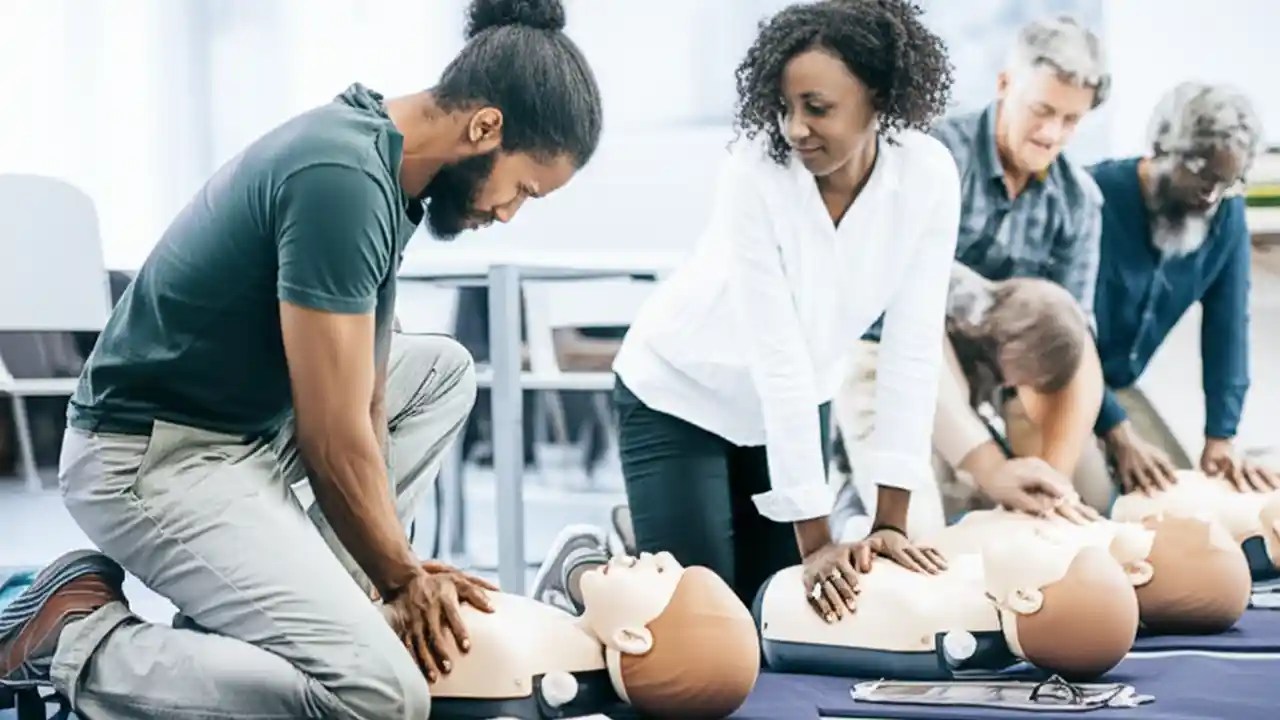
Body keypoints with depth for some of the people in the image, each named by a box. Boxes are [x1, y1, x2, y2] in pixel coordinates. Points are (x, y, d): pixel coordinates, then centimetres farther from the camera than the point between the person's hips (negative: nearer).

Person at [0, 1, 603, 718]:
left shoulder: (378, 145, 5)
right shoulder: (343, 180, -25)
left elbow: (363, 390, 9)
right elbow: (334, 439, -20)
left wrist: (392, 562, 6)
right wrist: (401, 576, -5)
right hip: (158, 460, -10)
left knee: (443, 371, 21)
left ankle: (299, 599, 11)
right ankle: (81, 639, -8)